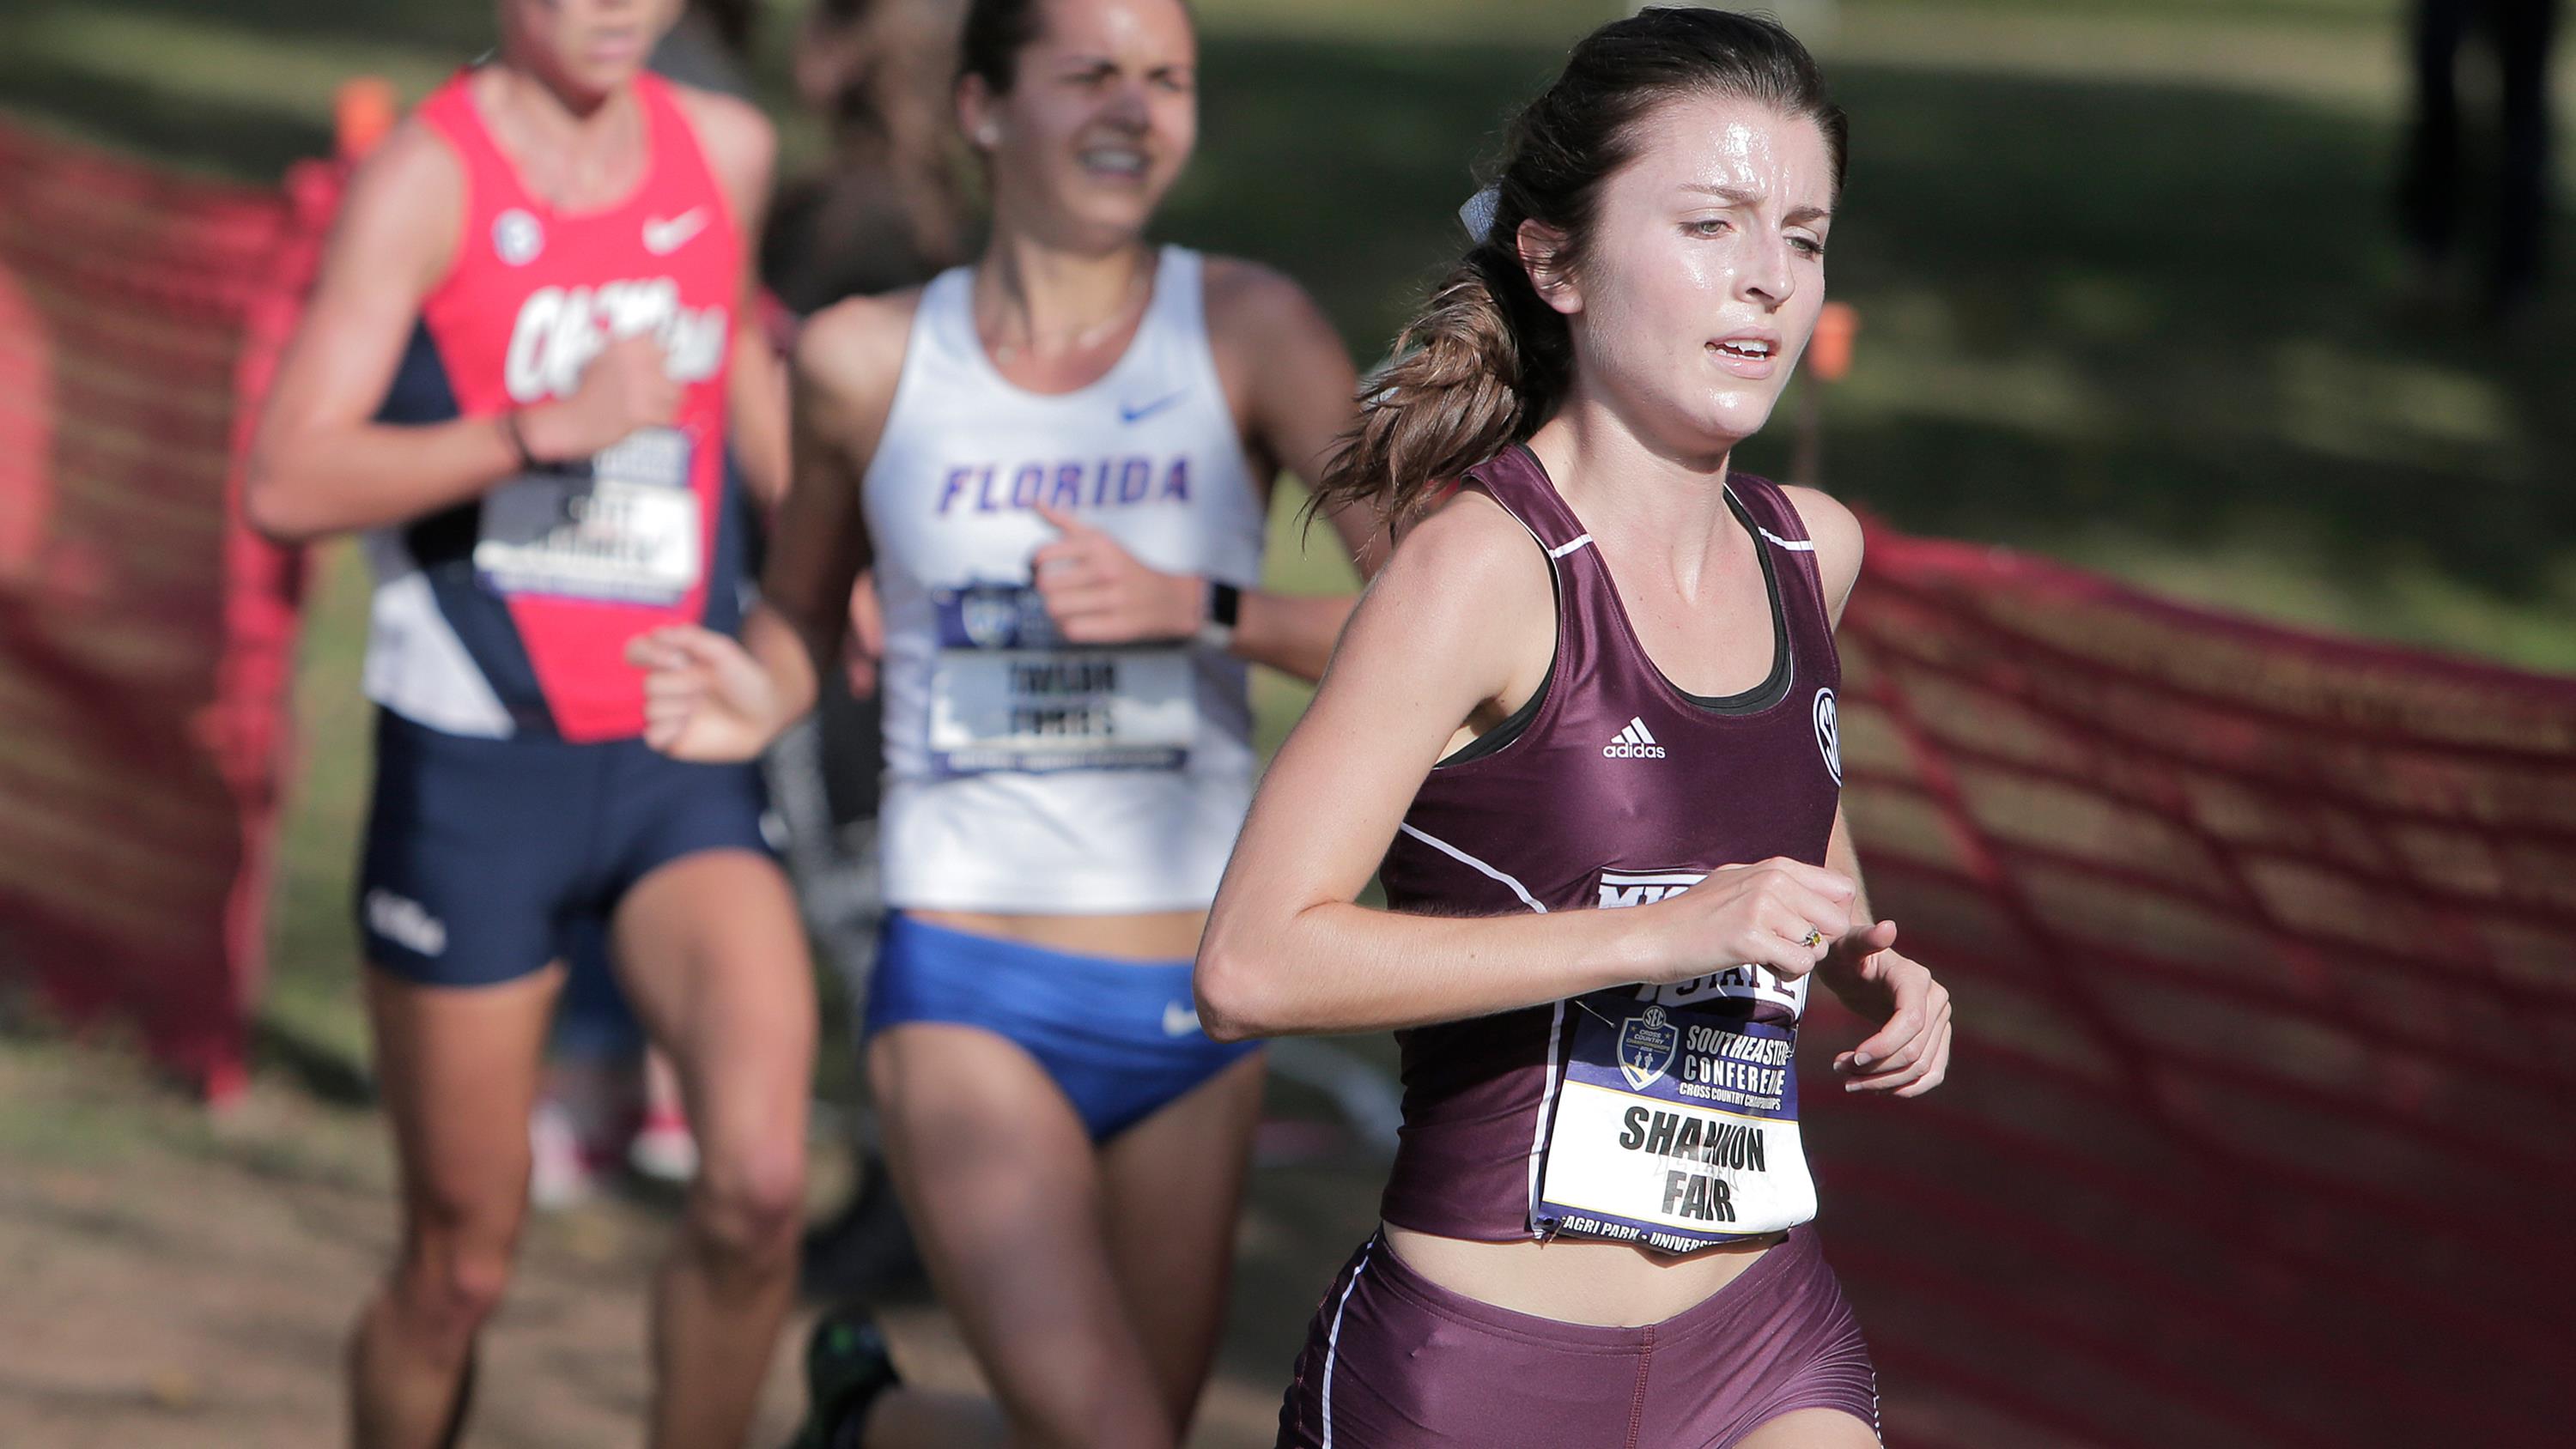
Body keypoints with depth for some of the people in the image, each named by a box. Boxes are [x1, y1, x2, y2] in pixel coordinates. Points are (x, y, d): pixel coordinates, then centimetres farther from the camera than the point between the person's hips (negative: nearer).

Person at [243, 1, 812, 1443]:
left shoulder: (728, 152, 6)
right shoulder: (427, 177, -10)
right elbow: (289, 482, -21)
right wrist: (547, 428, -28)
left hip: (687, 757, 3)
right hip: (476, 769, -3)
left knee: (760, 1184, -19)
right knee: (462, 1267, 5)